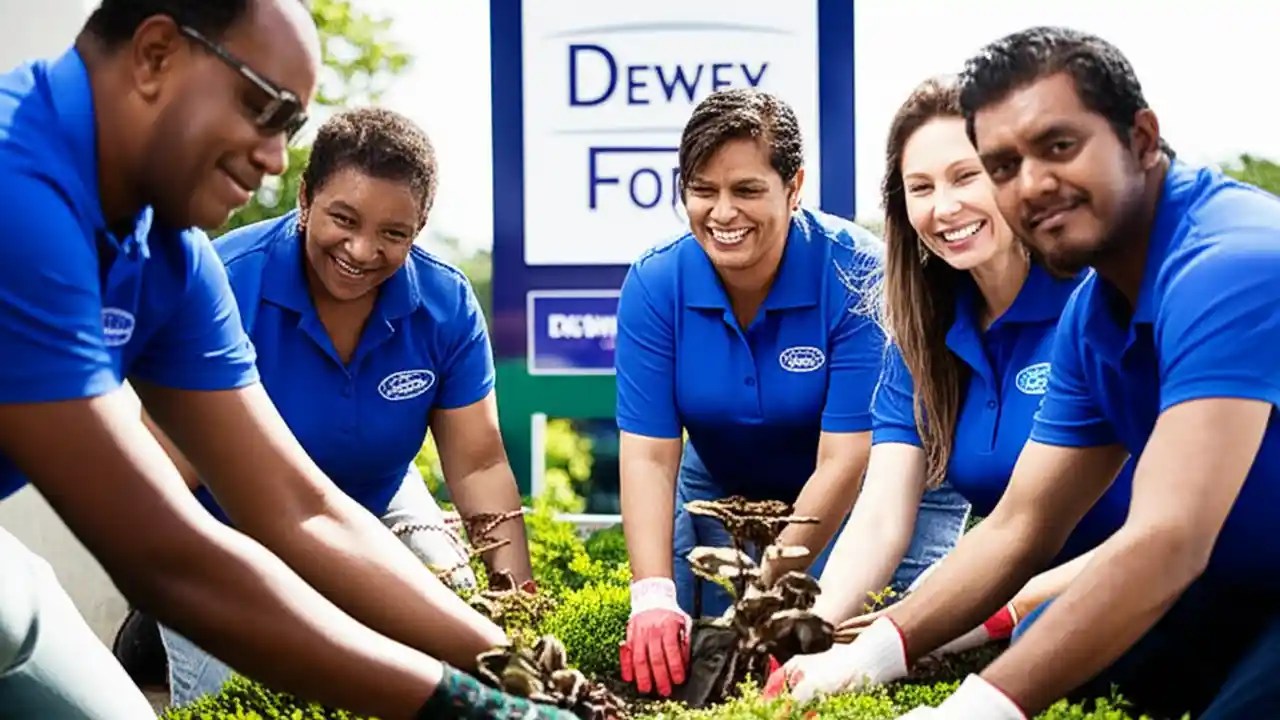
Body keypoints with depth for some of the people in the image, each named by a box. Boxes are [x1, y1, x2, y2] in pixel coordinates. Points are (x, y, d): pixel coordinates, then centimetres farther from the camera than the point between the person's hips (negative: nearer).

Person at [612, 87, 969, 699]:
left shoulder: (855, 276, -27)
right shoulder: (654, 285, -17)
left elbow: (842, 461, -28)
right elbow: (649, 454, -20)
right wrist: (654, 596, -33)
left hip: (858, 498, -3)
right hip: (722, 497, 3)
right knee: (699, 645, -6)